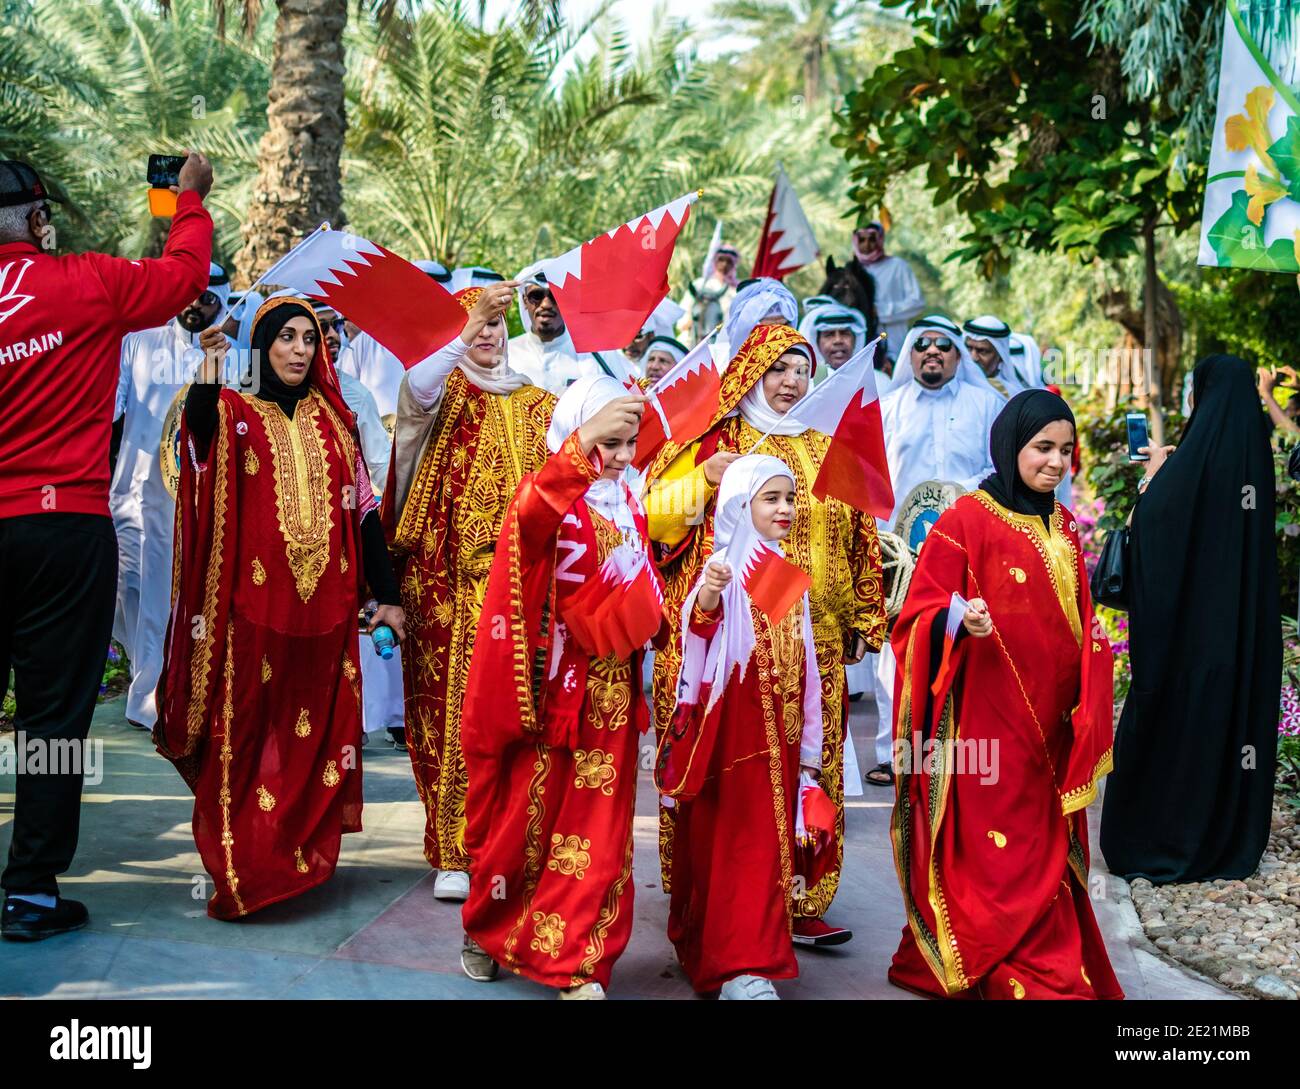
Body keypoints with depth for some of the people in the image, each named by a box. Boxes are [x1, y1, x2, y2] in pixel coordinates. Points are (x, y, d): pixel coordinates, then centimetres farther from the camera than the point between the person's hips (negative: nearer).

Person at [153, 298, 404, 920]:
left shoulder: (334, 419, 14)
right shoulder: (235, 412, 3)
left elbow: (362, 508, 14)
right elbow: (199, 428, -22)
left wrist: (386, 595, 10)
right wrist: (210, 366, -39)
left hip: (325, 606, 3)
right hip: (252, 605, -3)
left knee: (317, 731, 5)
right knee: (247, 733, -5)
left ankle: (305, 857, 16)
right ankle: (240, 867, 1)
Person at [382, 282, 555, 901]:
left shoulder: (536, 402, 17)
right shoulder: (444, 391, 6)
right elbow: (416, 389, -20)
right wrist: (466, 333, -30)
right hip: (450, 583, -2)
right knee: (453, 709, -4)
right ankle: (453, 854, 3)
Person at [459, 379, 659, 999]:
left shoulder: (626, 505, 10)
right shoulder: (549, 495, -11)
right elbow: (531, 516, -38)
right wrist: (580, 447, -52)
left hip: (609, 698, 5)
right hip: (550, 688, -5)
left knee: (596, 830, 5)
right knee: (523, 818, 8)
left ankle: (575, 962, 15)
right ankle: (487, 929, 30)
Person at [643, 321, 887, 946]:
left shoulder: (825, 452, 19)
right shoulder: (712, 442, 4)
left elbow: (856, 538, 22)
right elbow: (653, 516, 0)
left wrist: (861, 619, 17)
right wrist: (704, 479, -16)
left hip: (814, 641, 4)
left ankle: (798, 900, 7)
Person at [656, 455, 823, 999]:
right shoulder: (726, 566, -5)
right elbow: (699, 628, -24)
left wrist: (807, 741, 18)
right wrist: (706, 595, -45)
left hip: (779, 729, 7)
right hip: (732, 725, -7)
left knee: (772, 834, 10)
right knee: (733, 836, -6)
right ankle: (739, 967, -3)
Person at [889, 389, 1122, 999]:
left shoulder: (1062, 527, 14)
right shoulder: (966, 520, -7)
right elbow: (919, 618, -9)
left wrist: (1089, 699, 11)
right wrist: (961, 621, -29)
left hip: (1051, 726, 7)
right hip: (989, 725, -7)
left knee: (1047, 852, 9)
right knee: (1008, 863, -6)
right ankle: (1036, 980, 1)